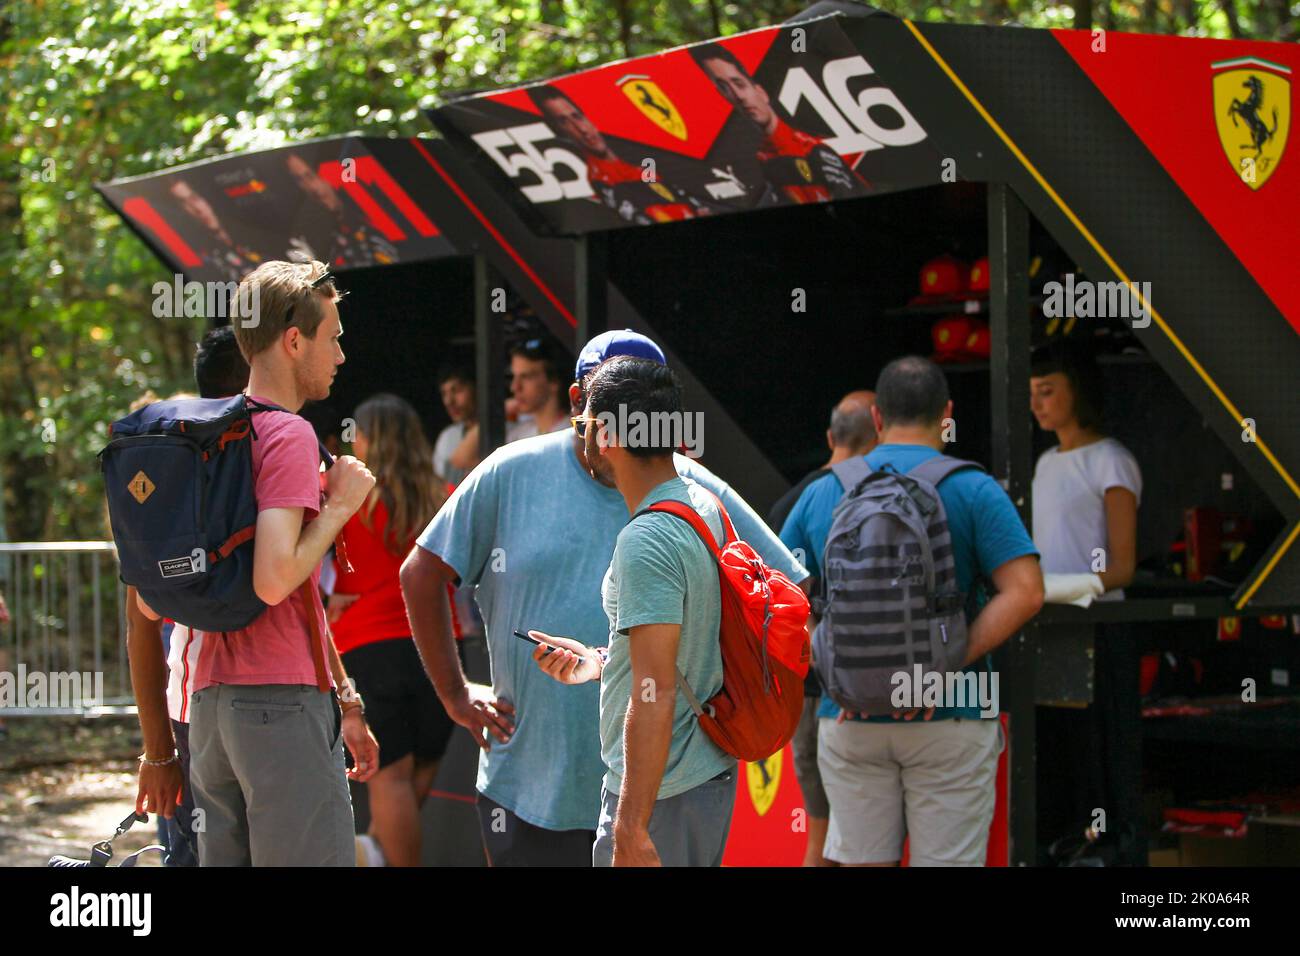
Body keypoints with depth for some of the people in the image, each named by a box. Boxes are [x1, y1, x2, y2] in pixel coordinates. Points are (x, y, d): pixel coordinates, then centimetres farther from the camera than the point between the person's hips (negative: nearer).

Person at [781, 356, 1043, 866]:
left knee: (861, 861, 9)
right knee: (947, 861, 2)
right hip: (949, 722, -3)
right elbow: (1024, 591, -14)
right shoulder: (973, 490, -4)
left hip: (848, 720, 3)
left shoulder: (821, 493, 6)